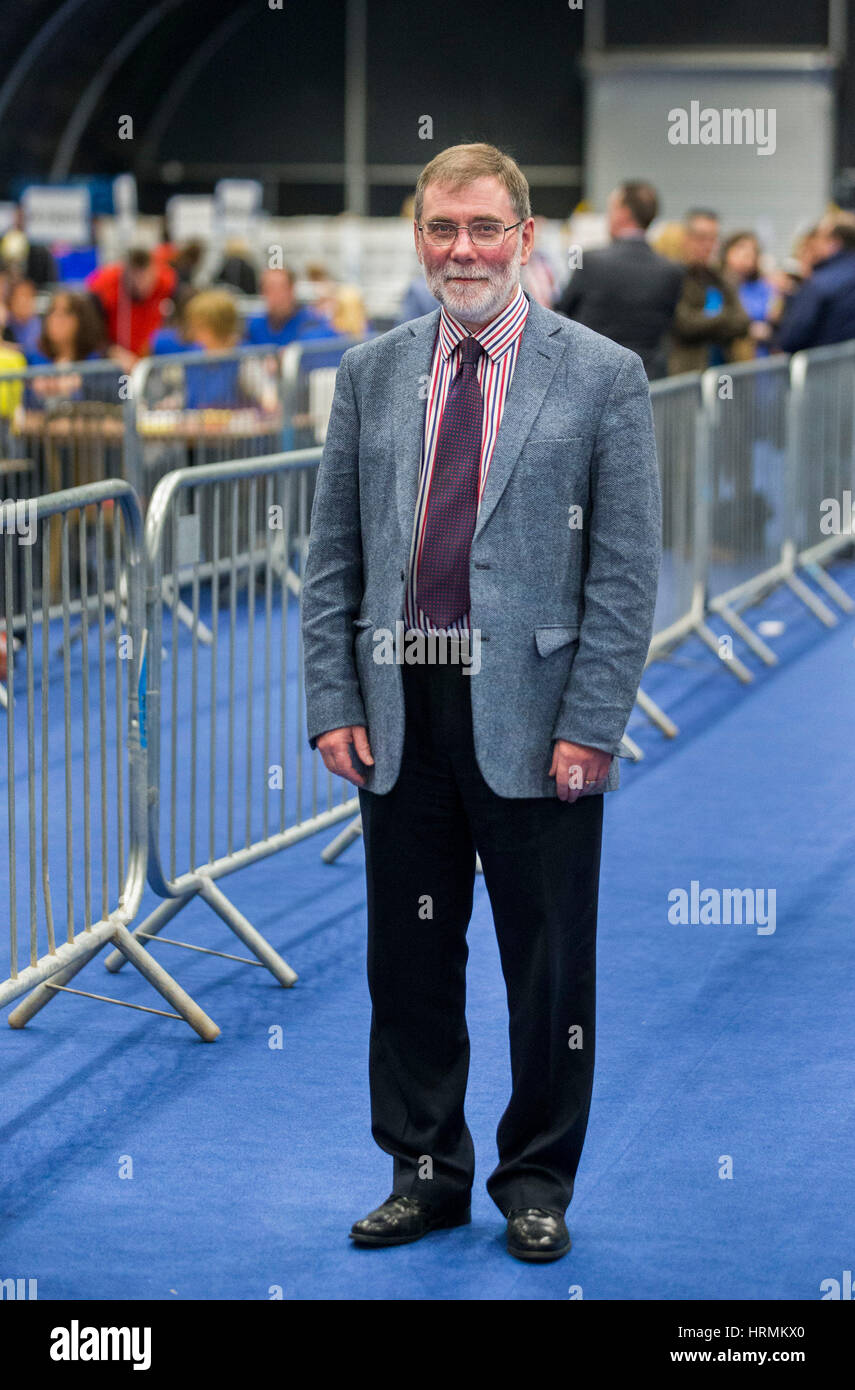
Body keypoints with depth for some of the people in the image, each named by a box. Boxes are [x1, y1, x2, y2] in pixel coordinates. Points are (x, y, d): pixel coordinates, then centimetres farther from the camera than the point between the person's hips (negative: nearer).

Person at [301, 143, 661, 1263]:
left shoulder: (602, 377, -2)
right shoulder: (371, 372, 9)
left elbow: (627, 571, -5)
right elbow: (333, 555, 10)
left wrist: (590, 728, -11)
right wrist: (333, 702, 1)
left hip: (533, 722, -3)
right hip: (399, 717, 3)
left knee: (549, 968, 6)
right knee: (410, 961, 11)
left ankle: (537, 1182, 22)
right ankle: (427, 1172, 25)